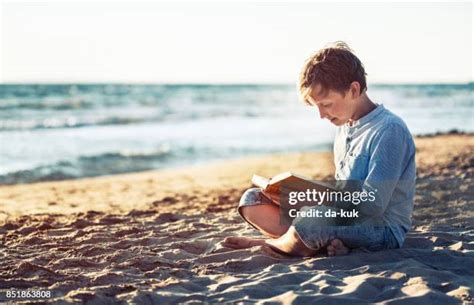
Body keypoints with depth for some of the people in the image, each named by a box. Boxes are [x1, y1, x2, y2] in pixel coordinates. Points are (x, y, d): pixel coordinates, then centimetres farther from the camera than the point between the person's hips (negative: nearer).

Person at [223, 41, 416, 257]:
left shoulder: (389, 130, -16)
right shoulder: (344, 128, 13)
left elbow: (373, 205, -23)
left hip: (383, 229, -9)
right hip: (342, 217, 9)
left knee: (309, 223, -41)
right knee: (252, 200, 1)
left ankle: (262, 243, -9)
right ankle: (325, 243, -18)